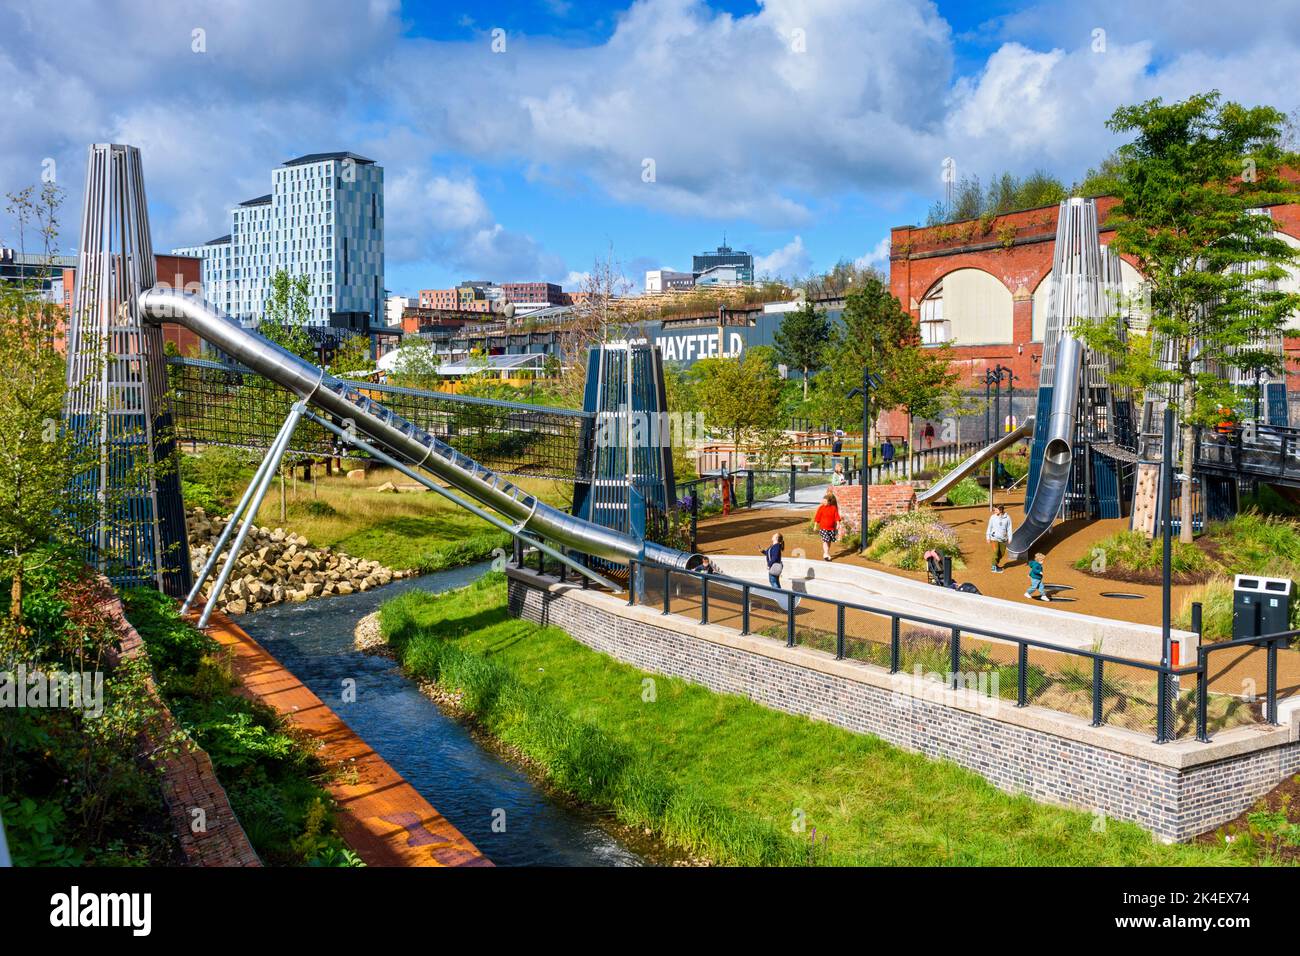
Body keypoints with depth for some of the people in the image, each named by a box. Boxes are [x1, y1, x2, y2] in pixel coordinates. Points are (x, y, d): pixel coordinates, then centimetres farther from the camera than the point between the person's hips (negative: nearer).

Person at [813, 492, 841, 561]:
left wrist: (838, 524, -7)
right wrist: (815, 525, 2)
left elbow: (836, 517, 2)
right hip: (823, 528, -3)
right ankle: (826, 554, -14)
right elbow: (817, 517, 1)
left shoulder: (834, 508, 1)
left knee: (829, 541, 11)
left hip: (831, 528, 3)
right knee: (825, 541, -13)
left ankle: (825, 554, 25)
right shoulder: (821, 508, -3)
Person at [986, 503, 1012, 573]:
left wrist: (1009, 538, 2)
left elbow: (1009, 528, 2)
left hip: (1003, 539, 2)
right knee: (995, 552, -12)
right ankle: (994, 566, 3)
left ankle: (997, 563, 35)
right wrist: (988, 537, 5)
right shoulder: (993, 517, -7)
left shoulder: (1007, 517, -6)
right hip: (995, 538, -2)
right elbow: (989, 527, 2)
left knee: (1002, 553, 11)